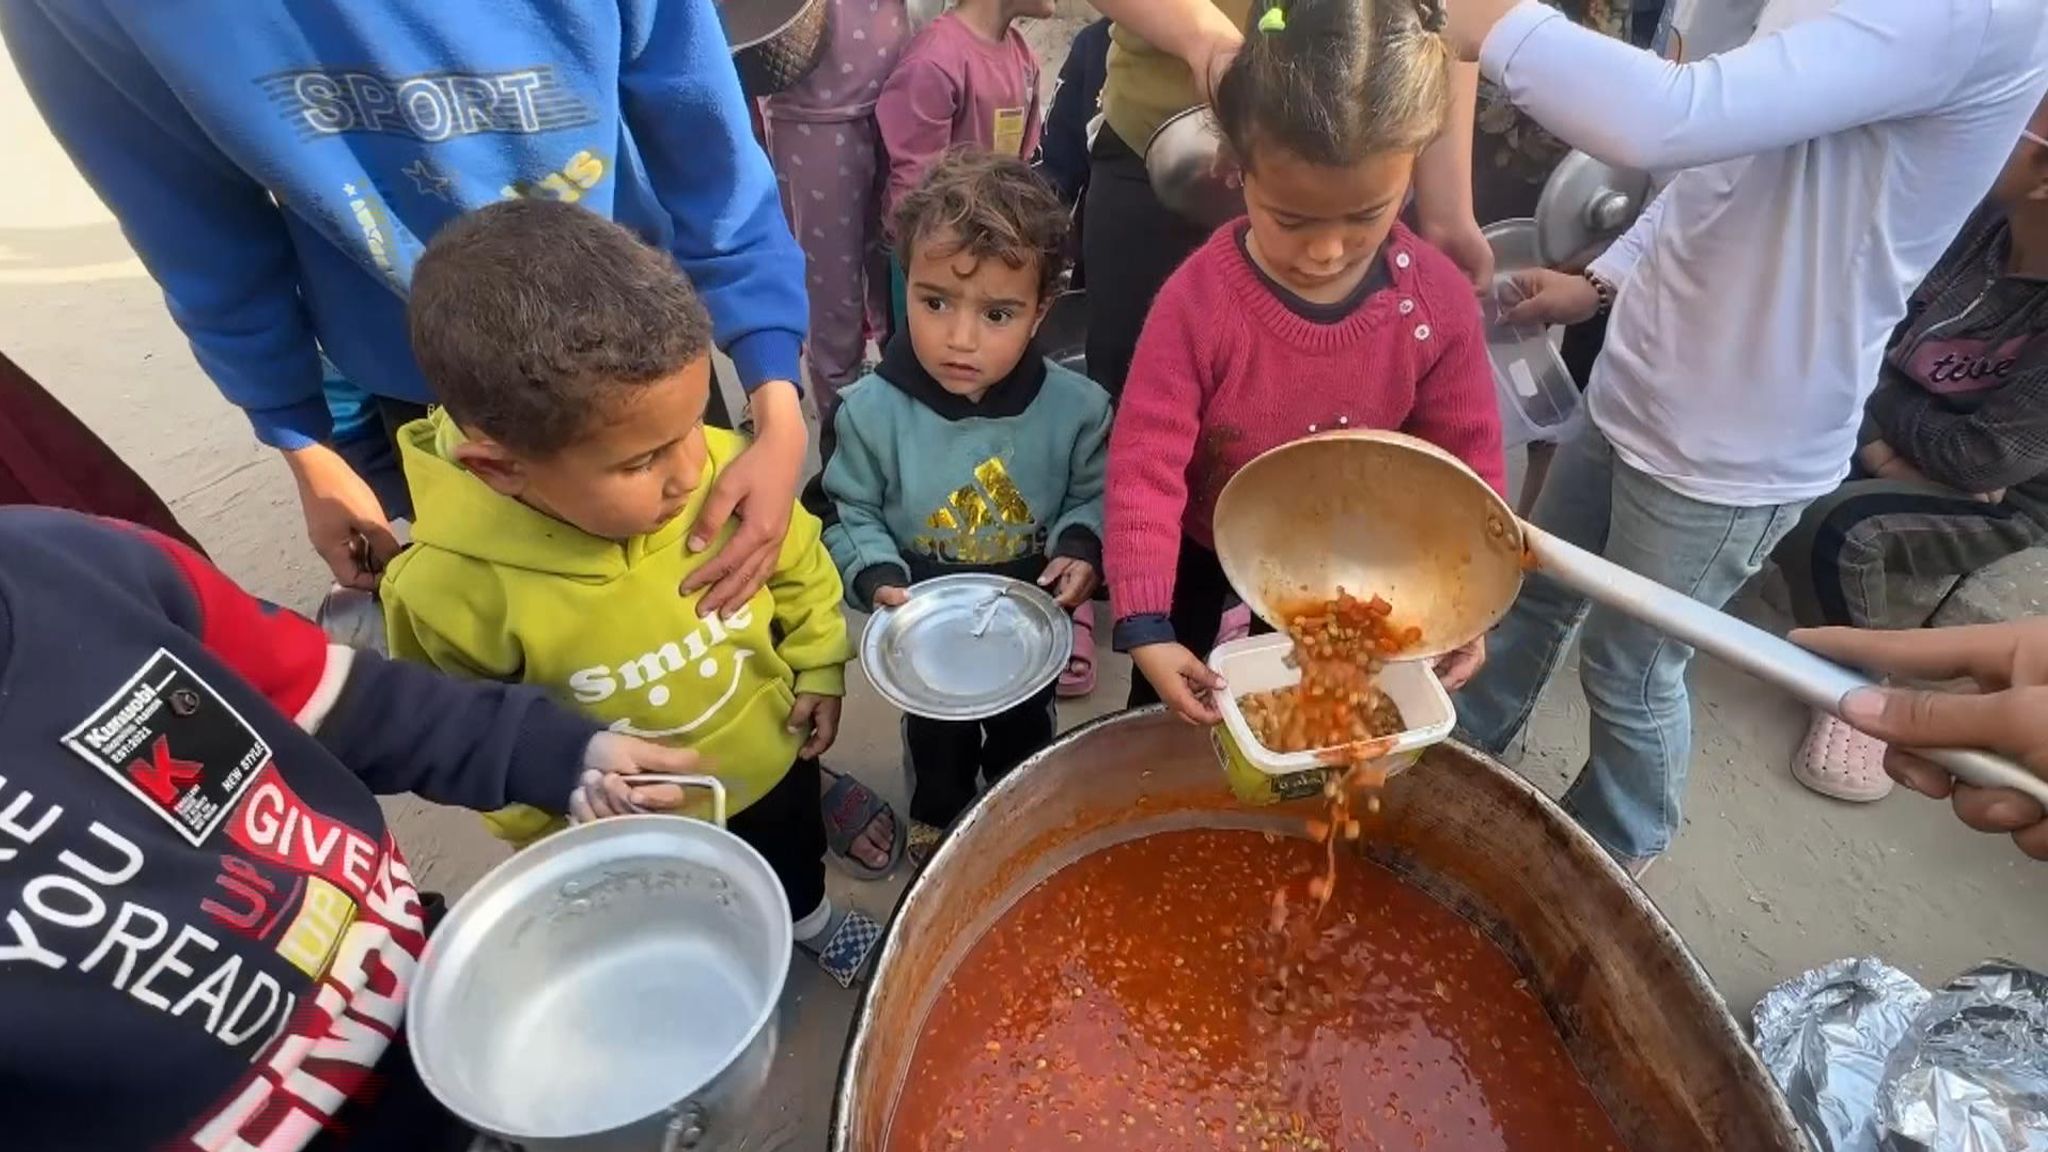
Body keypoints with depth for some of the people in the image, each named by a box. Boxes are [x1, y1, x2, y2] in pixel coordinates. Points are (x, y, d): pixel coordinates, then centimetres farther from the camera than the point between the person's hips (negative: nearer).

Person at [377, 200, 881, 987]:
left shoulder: (726, 470, -30)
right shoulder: (454, 588, -33)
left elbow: (799, 566, -8)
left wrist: (819, 669, -3)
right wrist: (553, 826, -6)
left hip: (775, 758, 2)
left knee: (797, 852, 34)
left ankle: (809, 917, 68)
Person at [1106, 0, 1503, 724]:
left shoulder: (1439, 302, -21)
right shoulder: (1199, 299, -31)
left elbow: (1465, 456, -11)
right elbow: (1145, 465, -30)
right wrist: (1144, 625, -35)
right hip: (1202, 549, -2)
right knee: (1167, 722, 21)